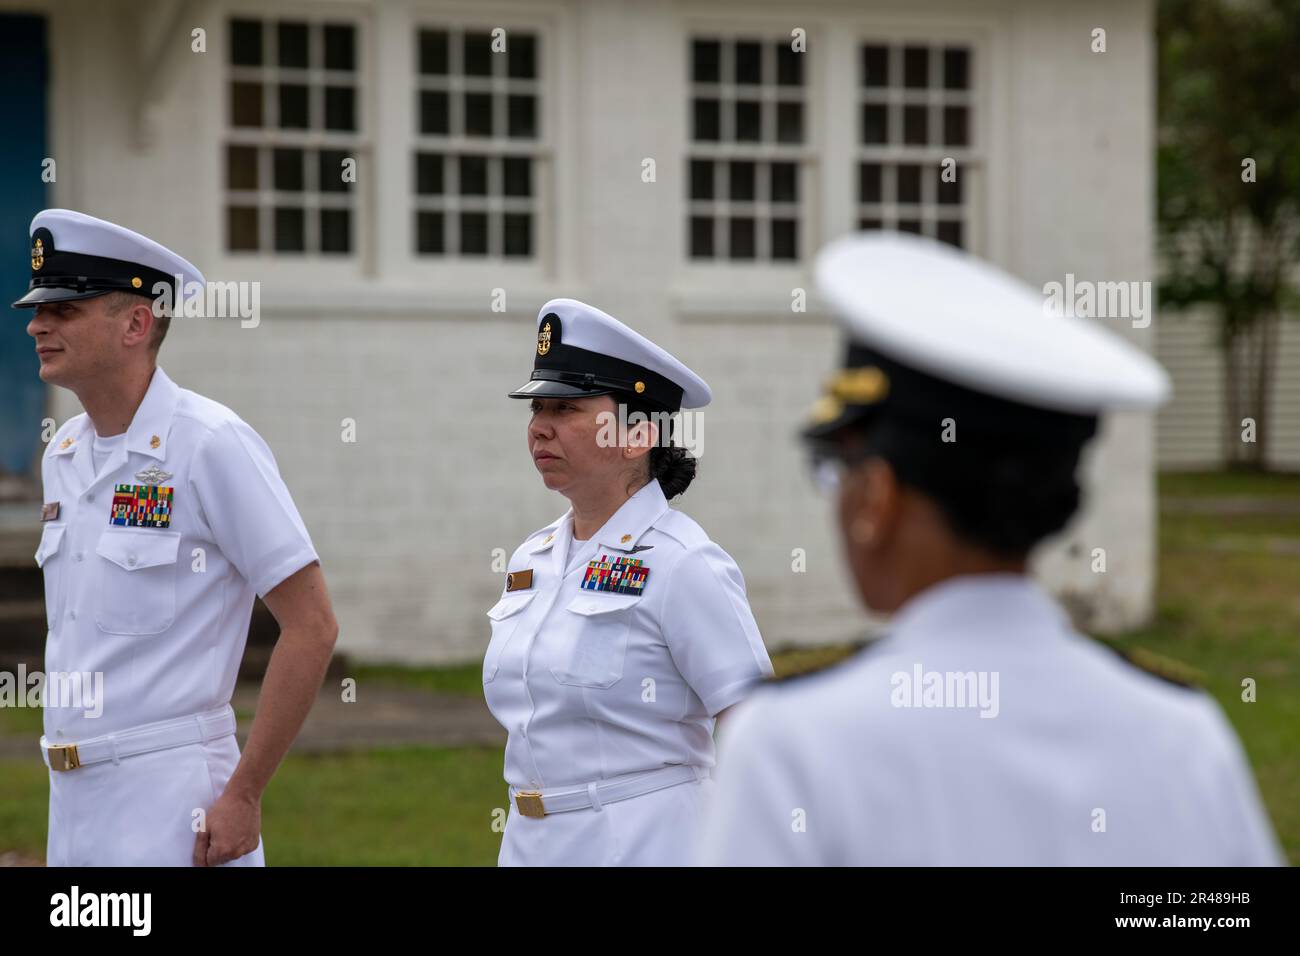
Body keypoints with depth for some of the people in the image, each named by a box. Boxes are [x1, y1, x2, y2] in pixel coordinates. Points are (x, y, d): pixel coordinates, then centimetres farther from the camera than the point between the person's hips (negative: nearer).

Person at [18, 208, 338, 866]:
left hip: (170, 811, -7)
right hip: (70, 802, 7)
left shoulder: (211, 444, -11)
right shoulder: (63, 455, 12)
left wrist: (243, 795, -15)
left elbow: (311, 626, -13)